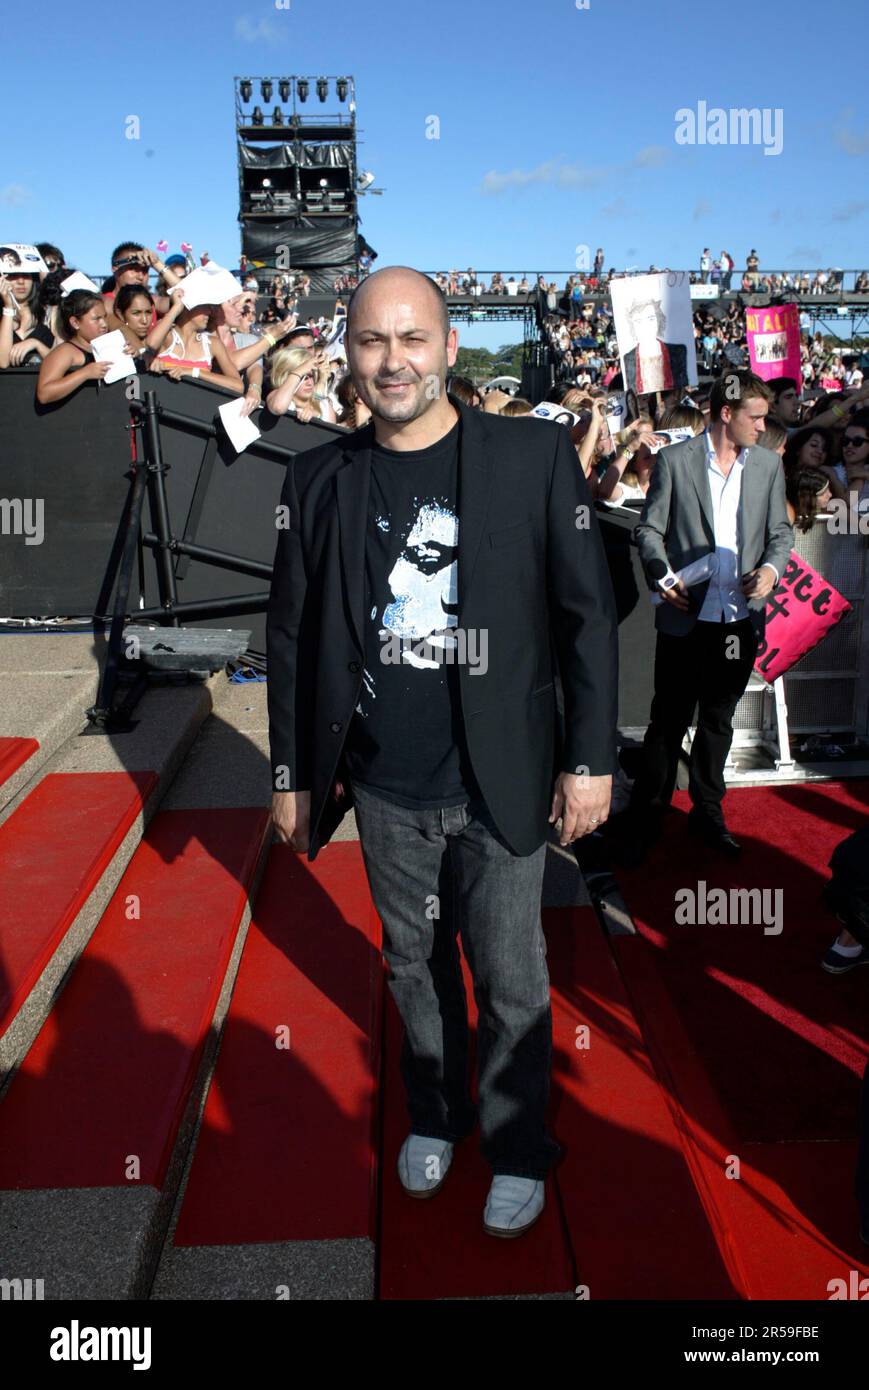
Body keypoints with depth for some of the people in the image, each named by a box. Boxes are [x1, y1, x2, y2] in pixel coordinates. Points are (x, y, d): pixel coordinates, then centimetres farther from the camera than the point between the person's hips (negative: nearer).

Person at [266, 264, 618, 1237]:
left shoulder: (536, 457, -7)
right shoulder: (319, 481, 0)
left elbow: (588, 615, -4)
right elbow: (291, 636, 6)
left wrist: (589, 759, -4)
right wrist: (292, 776, 8)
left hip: (501, 786, -2)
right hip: (384, 790, 3)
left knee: (510, 980, 10)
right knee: (413, 964, 19)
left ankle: (517, 1148, 34)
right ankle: (434, 1114, 43)